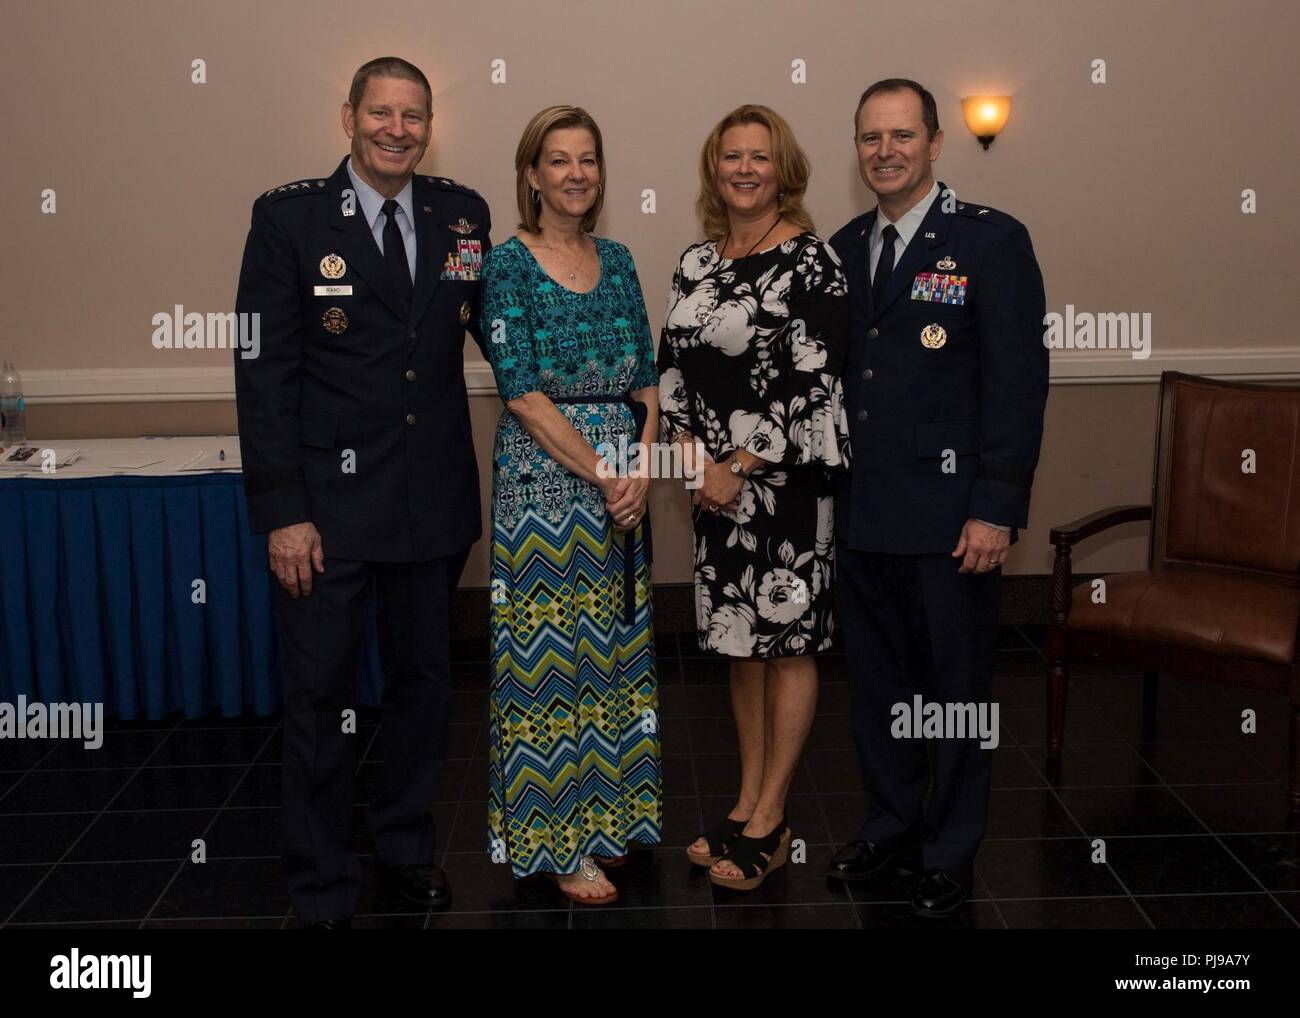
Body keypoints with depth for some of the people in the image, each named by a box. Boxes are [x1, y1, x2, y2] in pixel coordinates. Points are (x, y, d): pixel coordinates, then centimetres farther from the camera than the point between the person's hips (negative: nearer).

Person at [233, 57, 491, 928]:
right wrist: (282, 512, -13)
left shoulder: (463, 214, 4)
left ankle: (407, 843, 37)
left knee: (424, 679, 16)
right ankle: (323, 886, 23)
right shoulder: (290, 216, -5)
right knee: (320, 694, 5)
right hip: (329, 501, -3)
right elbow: (264, 371, -8)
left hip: (433, 497, 4)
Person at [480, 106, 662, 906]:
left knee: (614, 648, 12)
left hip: (624, 483, 6)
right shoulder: (509, 264, -6)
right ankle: (558, 843, 12)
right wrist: (601, 474, -15)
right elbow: (524, 393, -13)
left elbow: (645, 380, 8)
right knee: (552, 658, 0)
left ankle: (606, 816, 27)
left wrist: (641, 470, -7)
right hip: (544, 480, -6)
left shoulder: (617, 260, 11)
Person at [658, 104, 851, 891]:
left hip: (788, 475, -6)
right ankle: (748, 803, 26)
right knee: (741, 638, 13)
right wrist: (692, 456, -3)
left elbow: (809, 380, -15)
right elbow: (673, 364, 11)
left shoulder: (811, 260, -10)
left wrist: (738, 469, -14)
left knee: (788, 640, 2)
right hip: (717, 478, 7)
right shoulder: (696, 262, 10)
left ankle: (771, 819, 13)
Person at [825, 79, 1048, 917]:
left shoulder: (992, 241, -6)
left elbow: (1018, 380, -11)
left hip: (949, 515, -5)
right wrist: (826, 487, 8)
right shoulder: (843, 249, 11)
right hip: (861, 513, 5)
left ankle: (950, 854, 23)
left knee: (957, 684, 7)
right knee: (876, 680, 16)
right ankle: (891, 829, 33)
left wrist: (997, 510, -15)